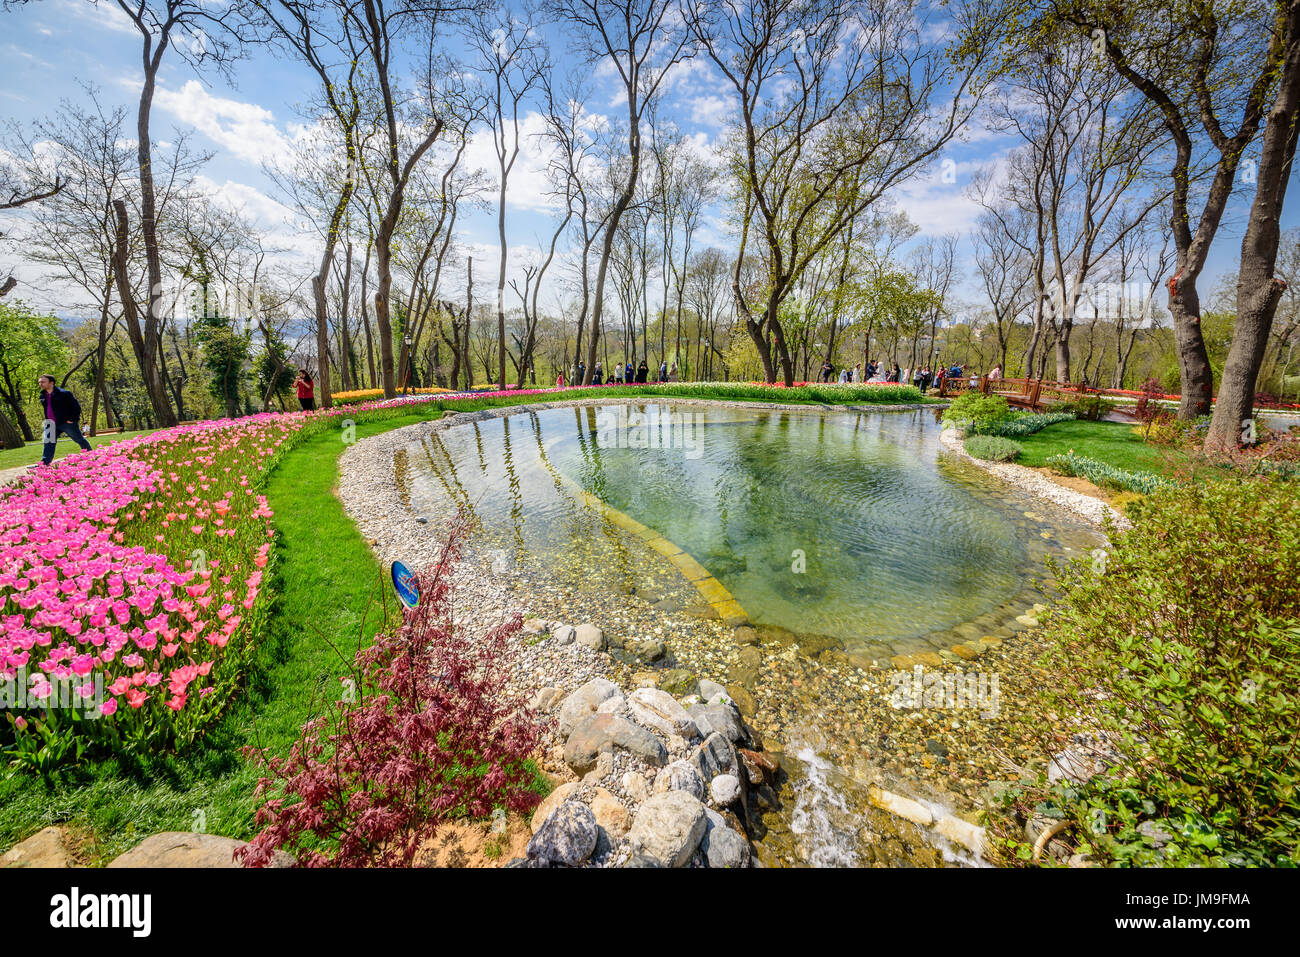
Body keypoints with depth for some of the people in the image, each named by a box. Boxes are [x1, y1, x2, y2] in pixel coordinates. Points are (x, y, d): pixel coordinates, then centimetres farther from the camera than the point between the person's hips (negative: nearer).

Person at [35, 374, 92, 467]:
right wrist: (48, 421, 16)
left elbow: (76, 406, -12)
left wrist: (72, 419, -15)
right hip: (51, 425, 7)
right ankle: (44, 463, 2)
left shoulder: (64, 393, -14)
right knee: (48, 444, 2)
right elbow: (46, 409, 25)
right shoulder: (42, 396, 8)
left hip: (66, 423, -7)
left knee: (80, 440, 6)